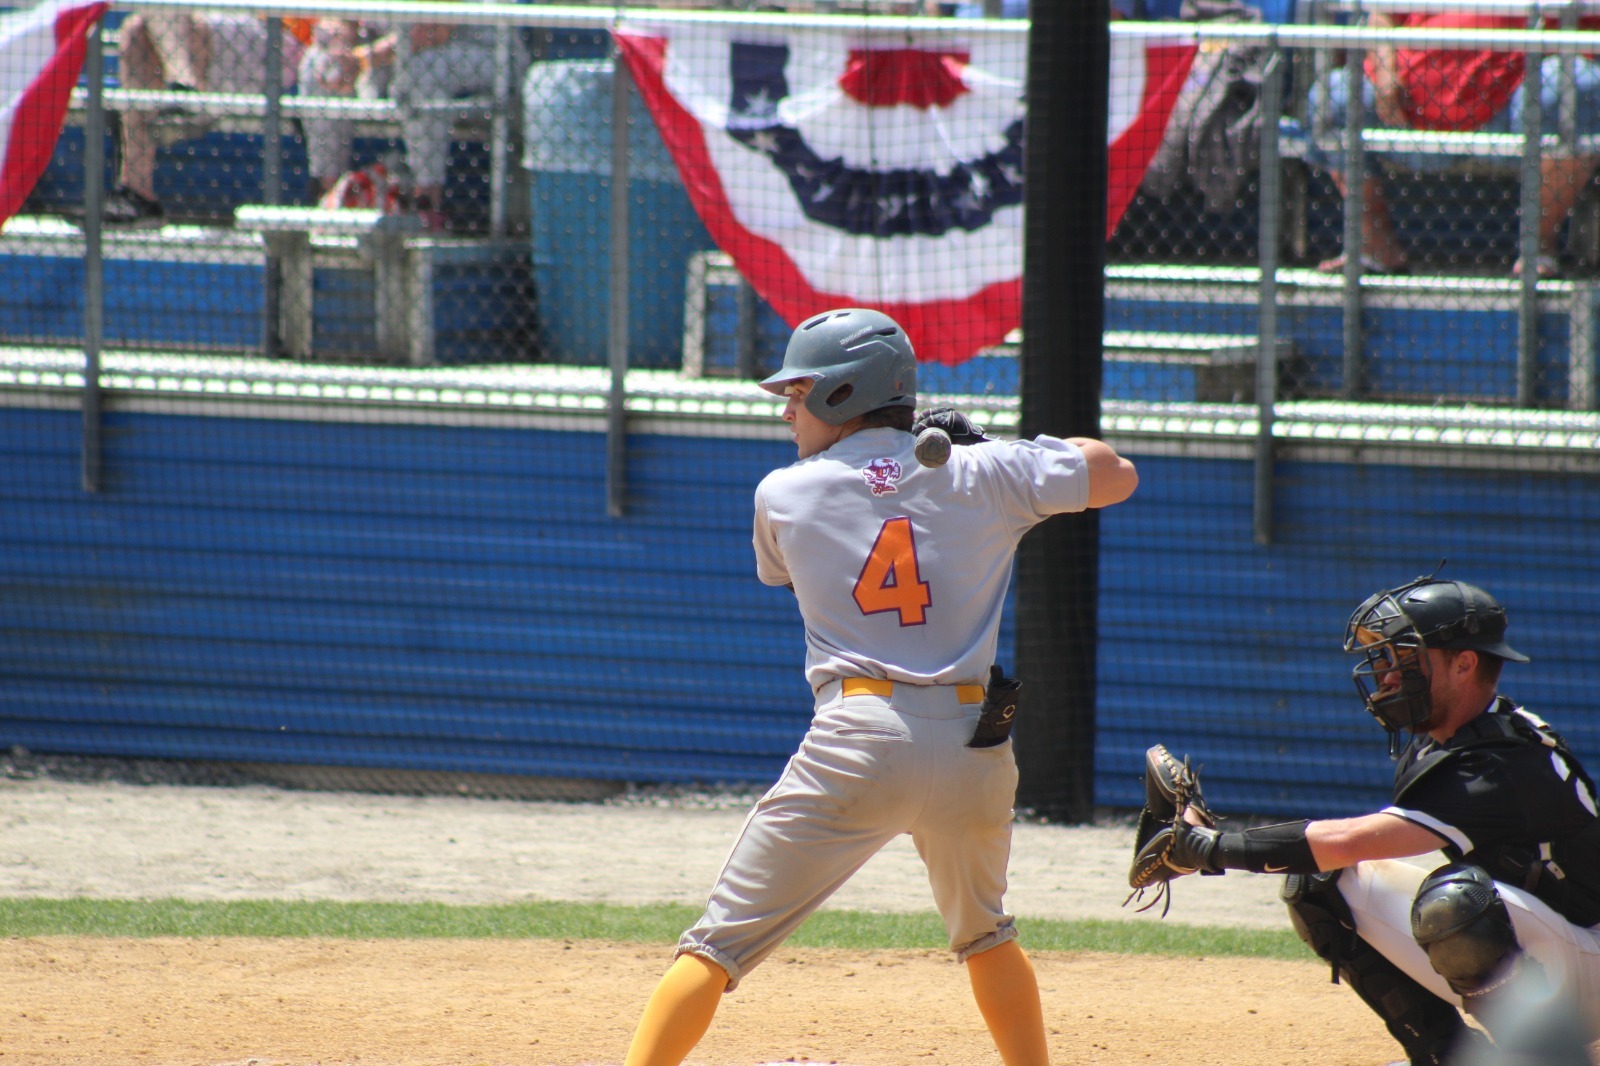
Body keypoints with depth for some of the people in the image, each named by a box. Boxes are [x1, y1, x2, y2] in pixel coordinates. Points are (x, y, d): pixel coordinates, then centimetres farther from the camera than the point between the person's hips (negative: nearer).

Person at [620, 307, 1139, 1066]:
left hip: (855, 745, -3)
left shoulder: (782, 496, 7)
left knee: (718, 944, -1)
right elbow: (1115, 476, 16)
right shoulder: (979, 475, 6)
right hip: (973, 745, 3)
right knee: (984, 935, 29)